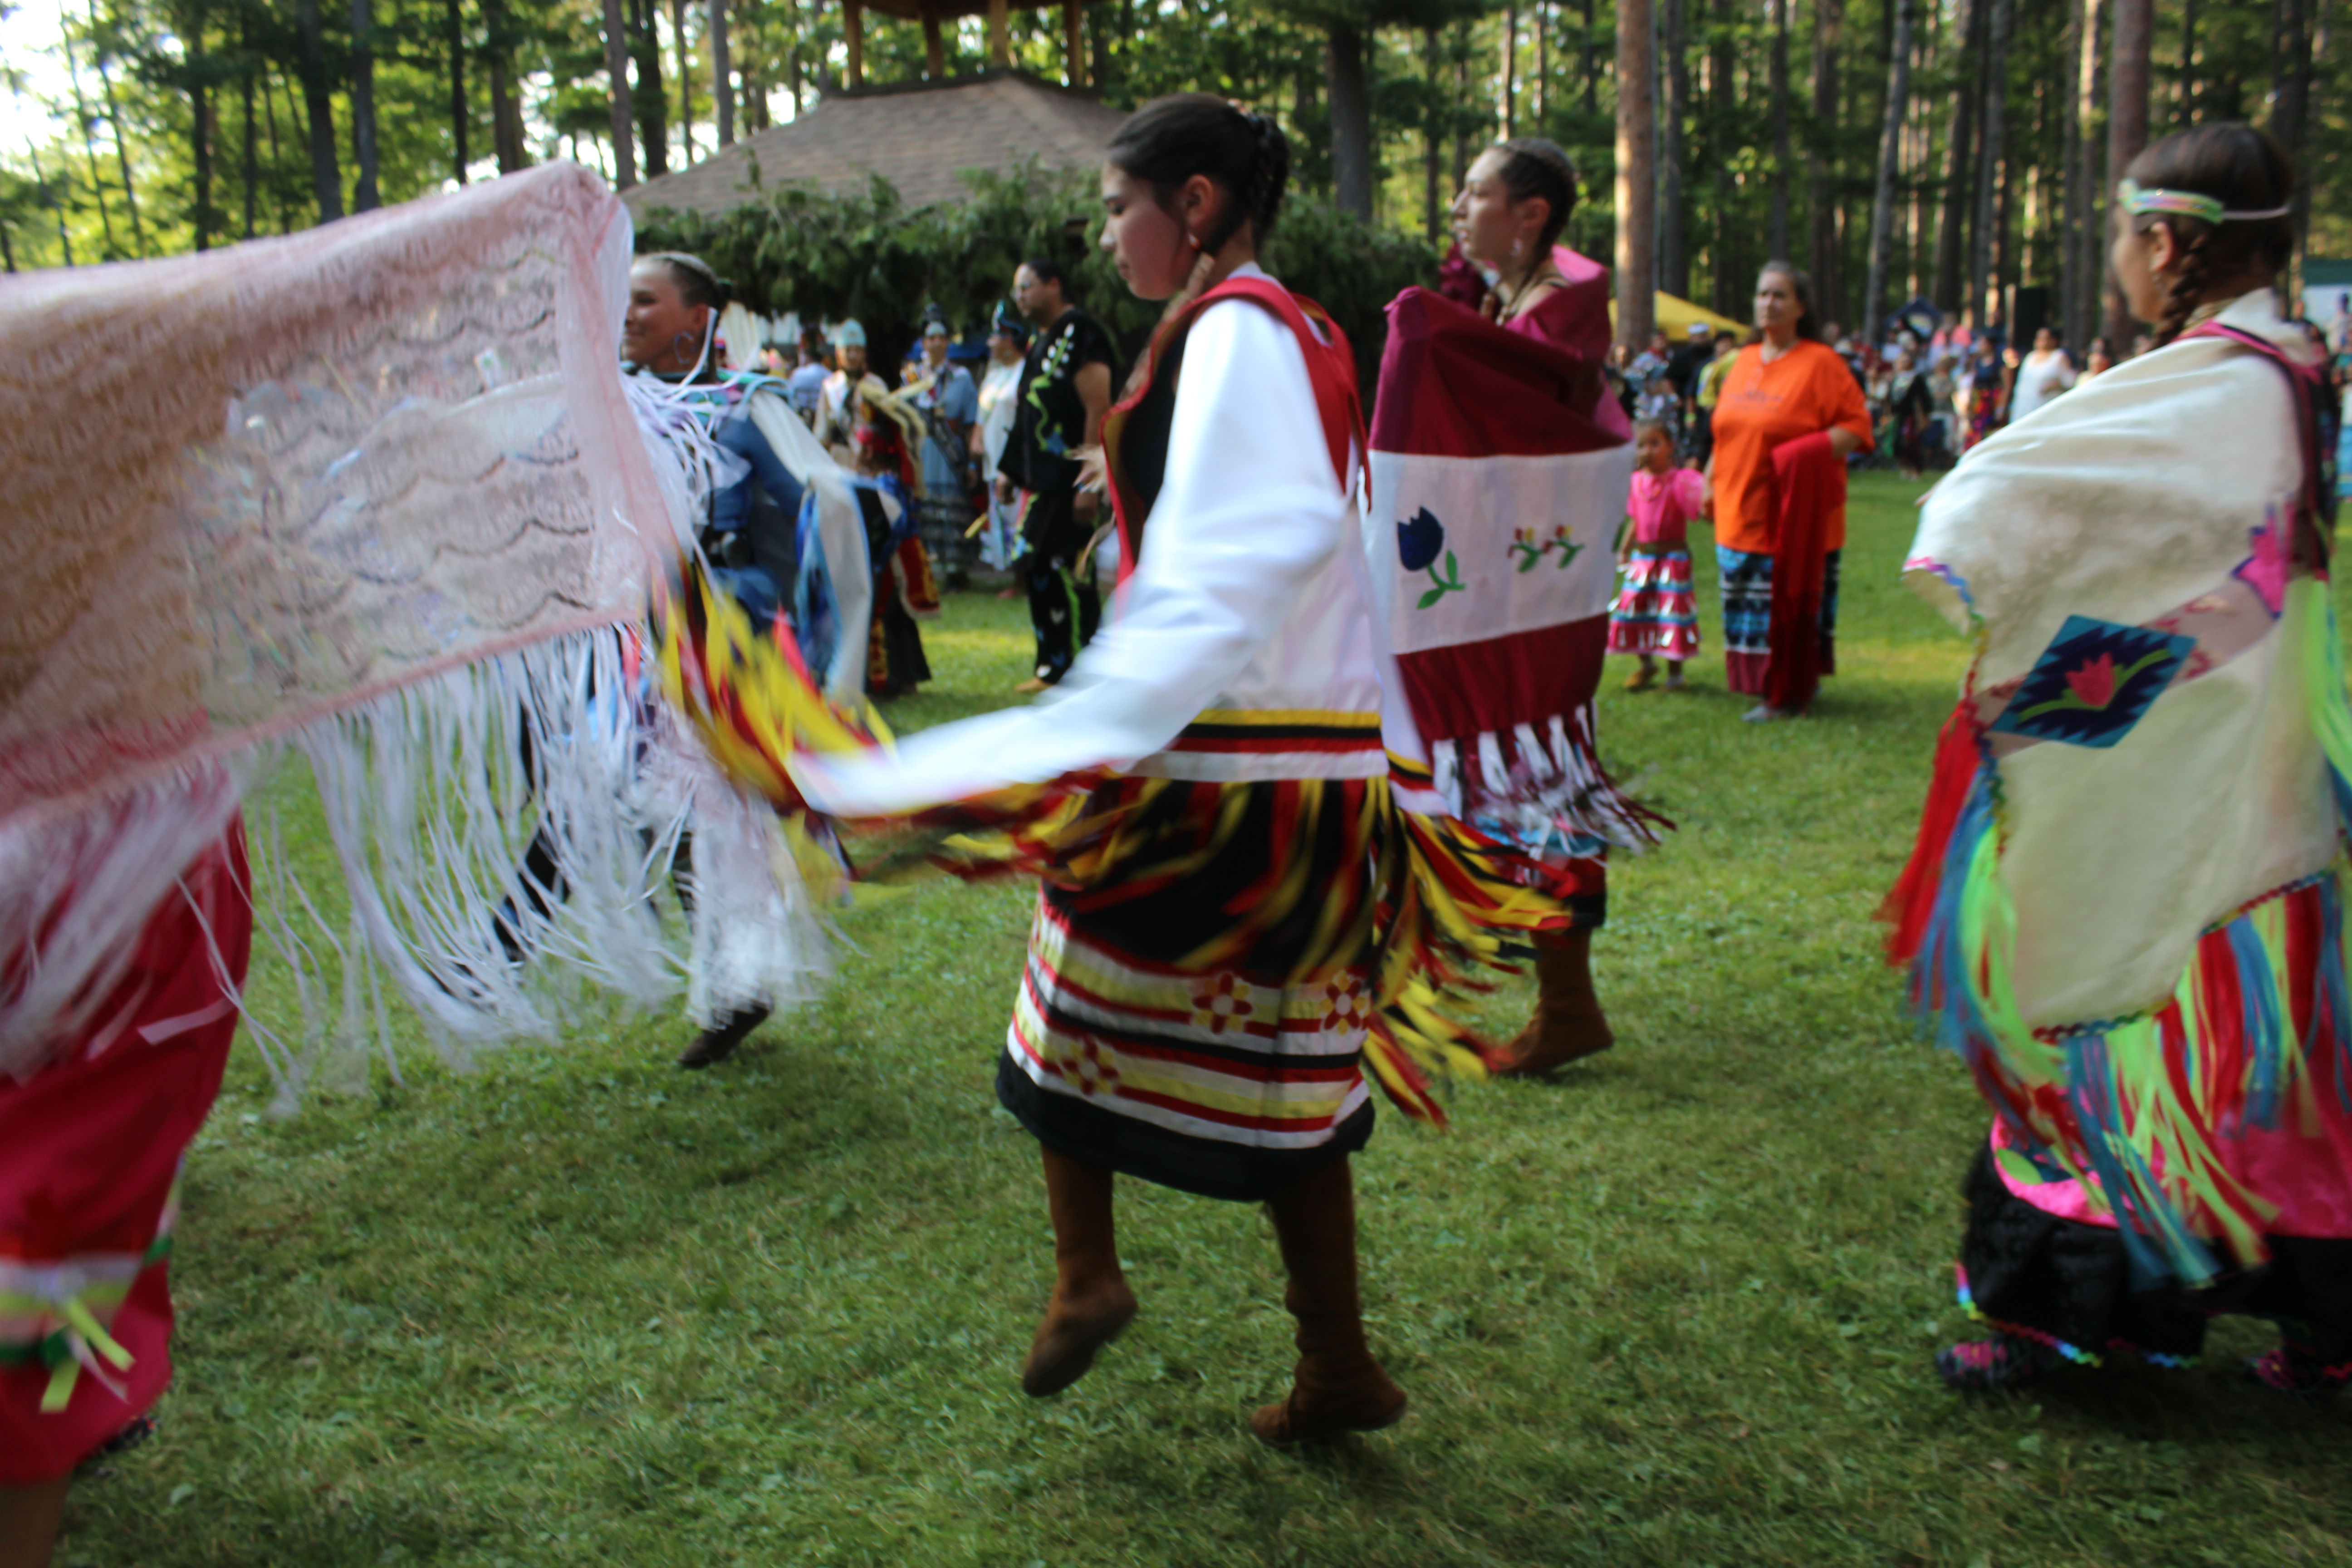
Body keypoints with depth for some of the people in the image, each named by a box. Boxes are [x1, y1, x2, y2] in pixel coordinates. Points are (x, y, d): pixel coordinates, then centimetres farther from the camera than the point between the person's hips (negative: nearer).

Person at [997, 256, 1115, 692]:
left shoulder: (1081, 334, -12)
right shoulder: (1041, 341, 17)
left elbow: (1098, 410, -19)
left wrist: (1090, 482, -23)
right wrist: (1010, 471, 20)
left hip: (1071, 480, -10)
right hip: (1042, 479, 10)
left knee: (1069, 570, -7)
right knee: (1038, 569, 11)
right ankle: (1052, 667, 20)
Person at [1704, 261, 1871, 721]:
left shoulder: (1821, 362, -7)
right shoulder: (1745, 361, 13)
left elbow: (1857, 424, -9)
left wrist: (1812, 454, -23)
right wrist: (1712, 480, 16)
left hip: (1795, 518, -6)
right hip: (1741, 511, 6)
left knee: (1790, 605, -2)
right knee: (1745, 606, 9)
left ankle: (1788, 695, 7)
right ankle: (1760, 685, 22)